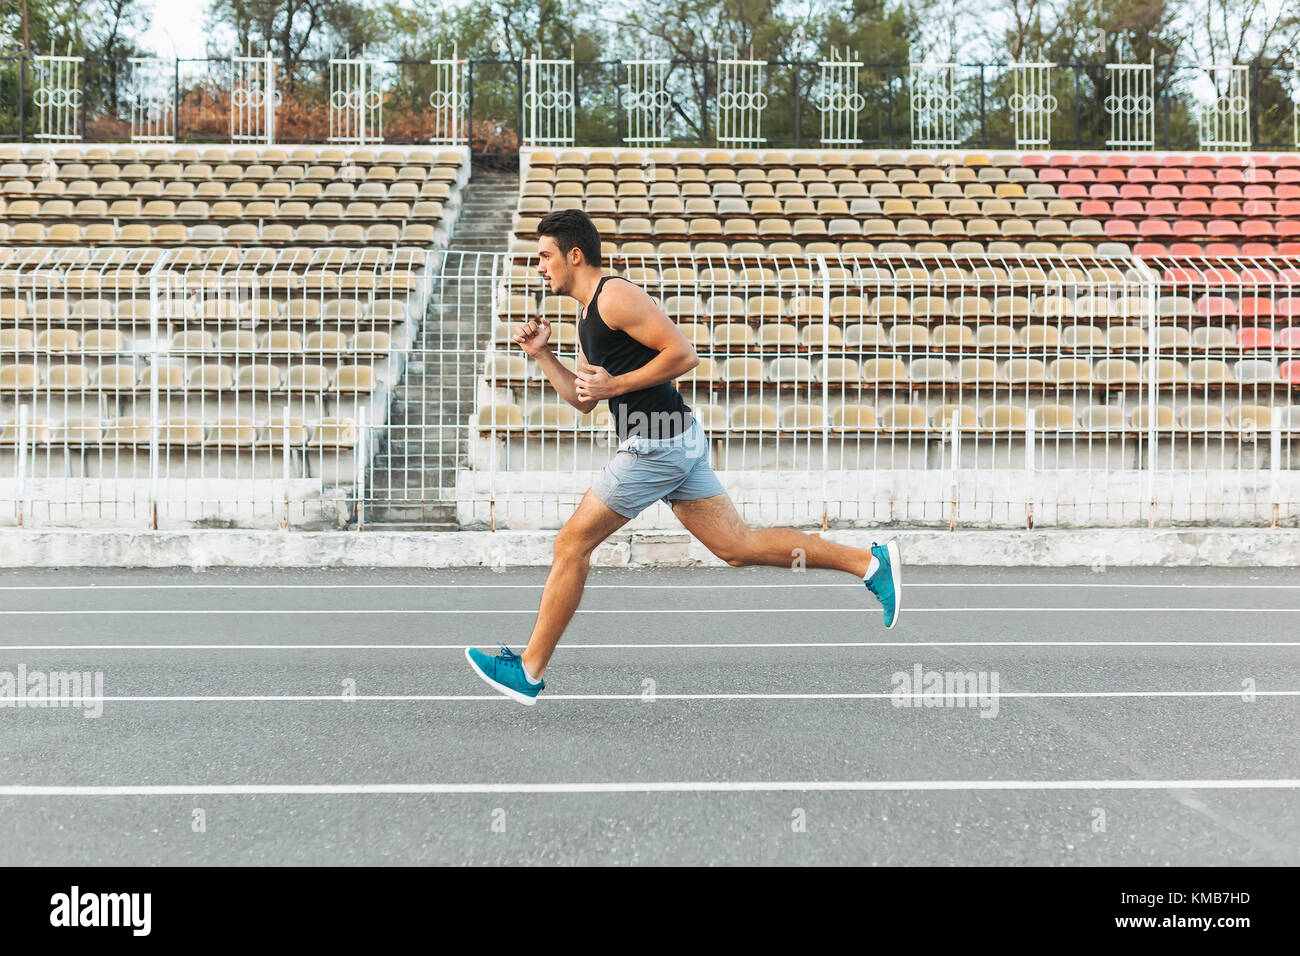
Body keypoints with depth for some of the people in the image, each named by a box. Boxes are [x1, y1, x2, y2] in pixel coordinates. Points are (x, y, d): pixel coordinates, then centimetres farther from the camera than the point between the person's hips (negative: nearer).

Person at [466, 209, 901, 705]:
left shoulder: (615, 296, -11)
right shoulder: (588, 315, 20)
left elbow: (684, 353, -17)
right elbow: (583, 401, 24)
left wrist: (615, 385, -16)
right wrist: (542, 354, 15)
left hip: (656, 445, -10)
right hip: (678, 441, 10)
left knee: (571, 544, -1)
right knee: (739, 546, 8)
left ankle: (529, 671, 9)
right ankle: (870, 561, 8)